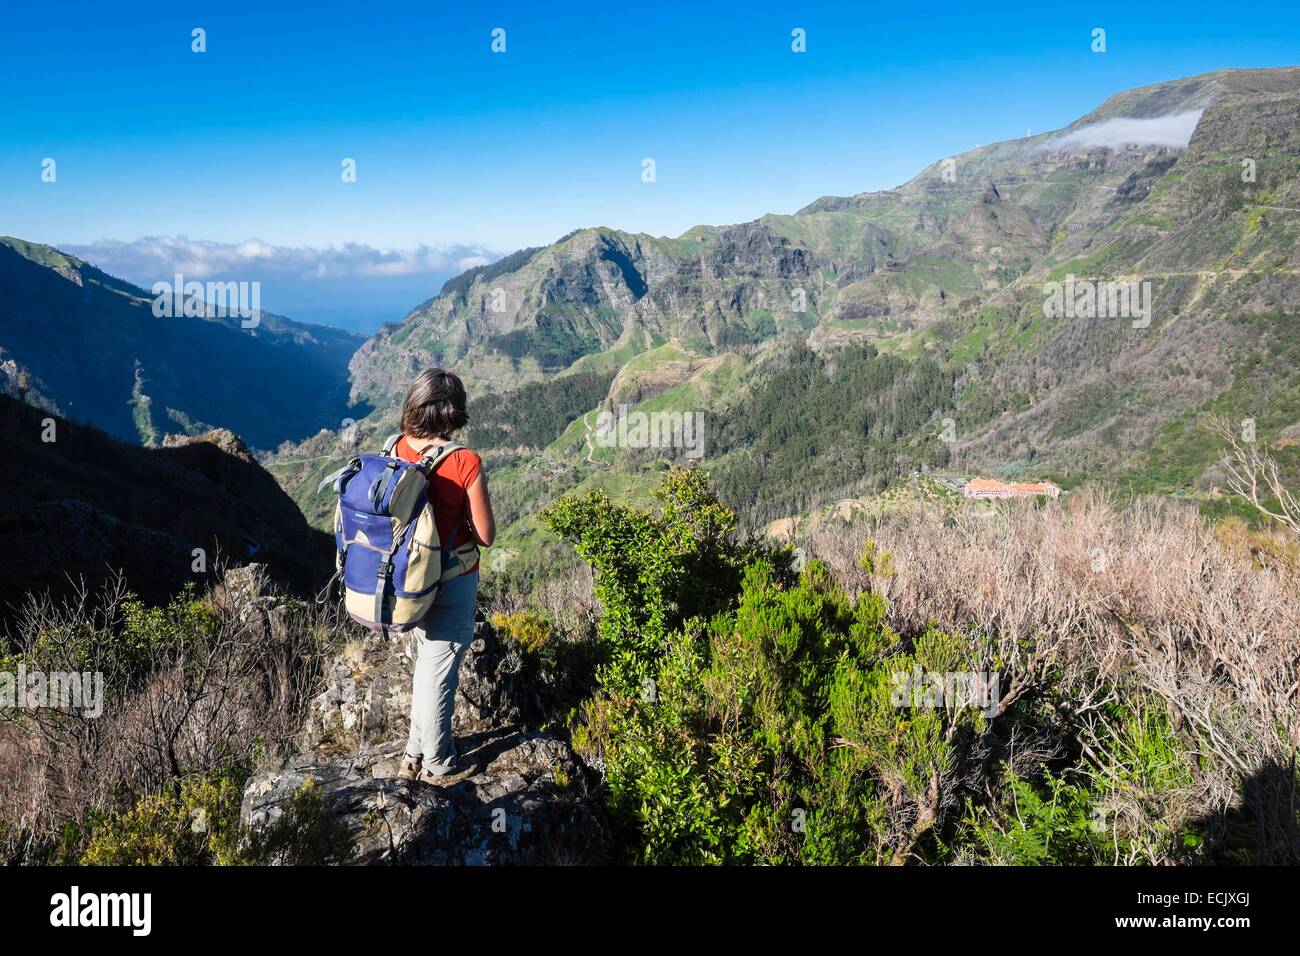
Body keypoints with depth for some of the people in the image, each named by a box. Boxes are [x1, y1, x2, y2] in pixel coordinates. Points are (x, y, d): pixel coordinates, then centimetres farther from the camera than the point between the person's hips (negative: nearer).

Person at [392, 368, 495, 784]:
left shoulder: (395, 449, -8)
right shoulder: (466, 463, -23)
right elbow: (486, 536, -16)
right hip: (451, 581, -5)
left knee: (425, 663, 25)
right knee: (437, 673, 10)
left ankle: (415, 754, 39)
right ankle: (438, 767, 28)